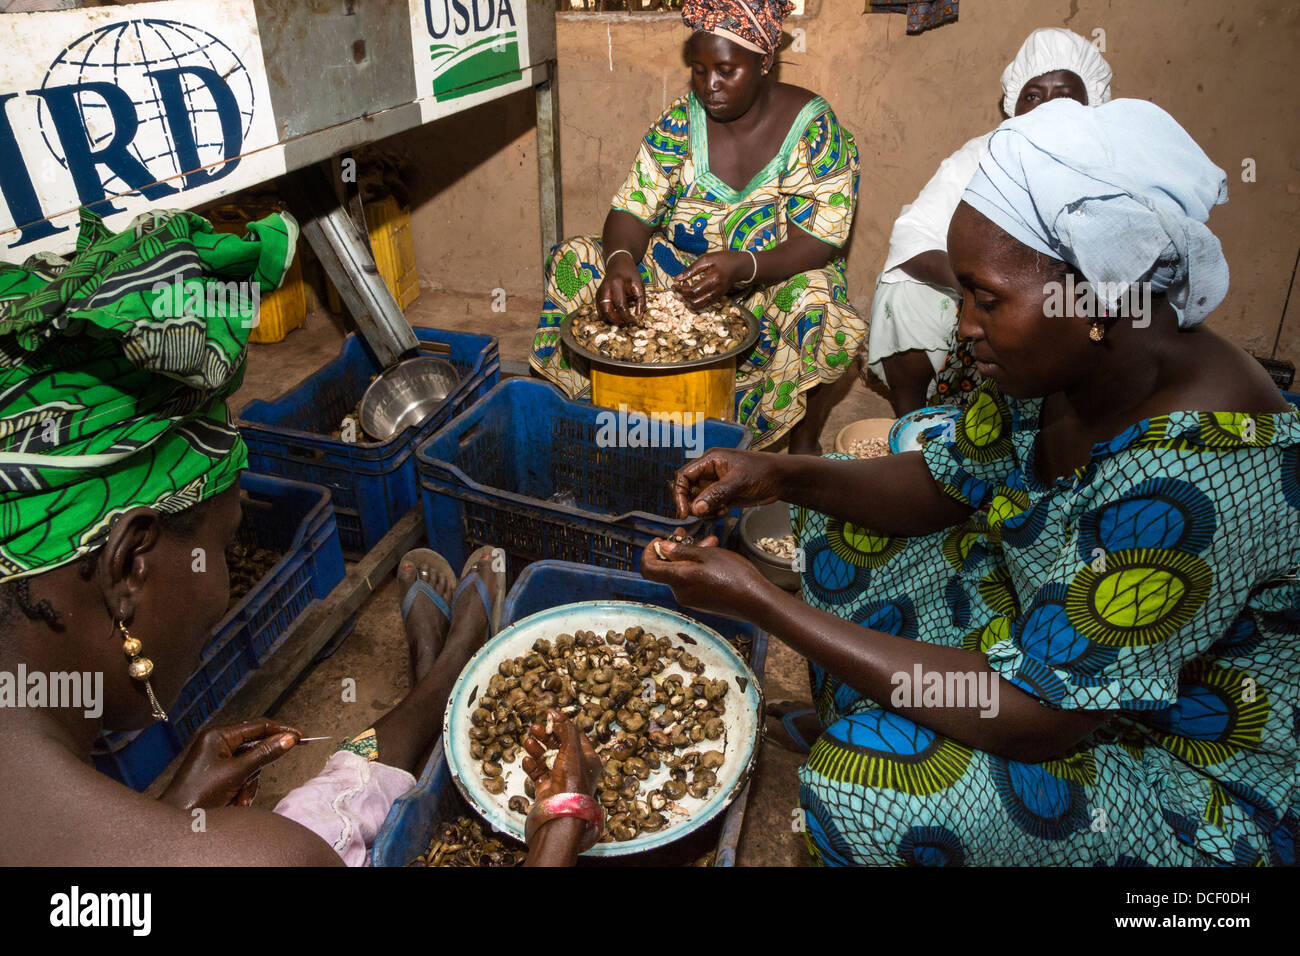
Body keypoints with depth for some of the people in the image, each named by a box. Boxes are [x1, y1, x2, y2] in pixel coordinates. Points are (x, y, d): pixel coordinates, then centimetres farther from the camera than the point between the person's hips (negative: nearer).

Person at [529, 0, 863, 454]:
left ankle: (803, 444, -13)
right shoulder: (680, 122, -3)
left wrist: (738, 267, -38)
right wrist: (621, 262, -33)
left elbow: (817, 242, -19)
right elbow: (633, 211, -8)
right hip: (678, 271, 3)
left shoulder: (815, 128, -12)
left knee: (814, 300, -38)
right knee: (573, 261, -15)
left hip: (775, 280, -3)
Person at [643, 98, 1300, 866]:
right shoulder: (1058, 362, -12)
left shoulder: (1194, 477, -36)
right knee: (845, 532, 5)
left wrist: (757, 599, -33)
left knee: (870, 778, -26)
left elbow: (1037, 716, -33)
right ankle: (850, 717, 23)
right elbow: (946, 485, 2)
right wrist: (785, 477, -15)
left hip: (1199, 785, -7)